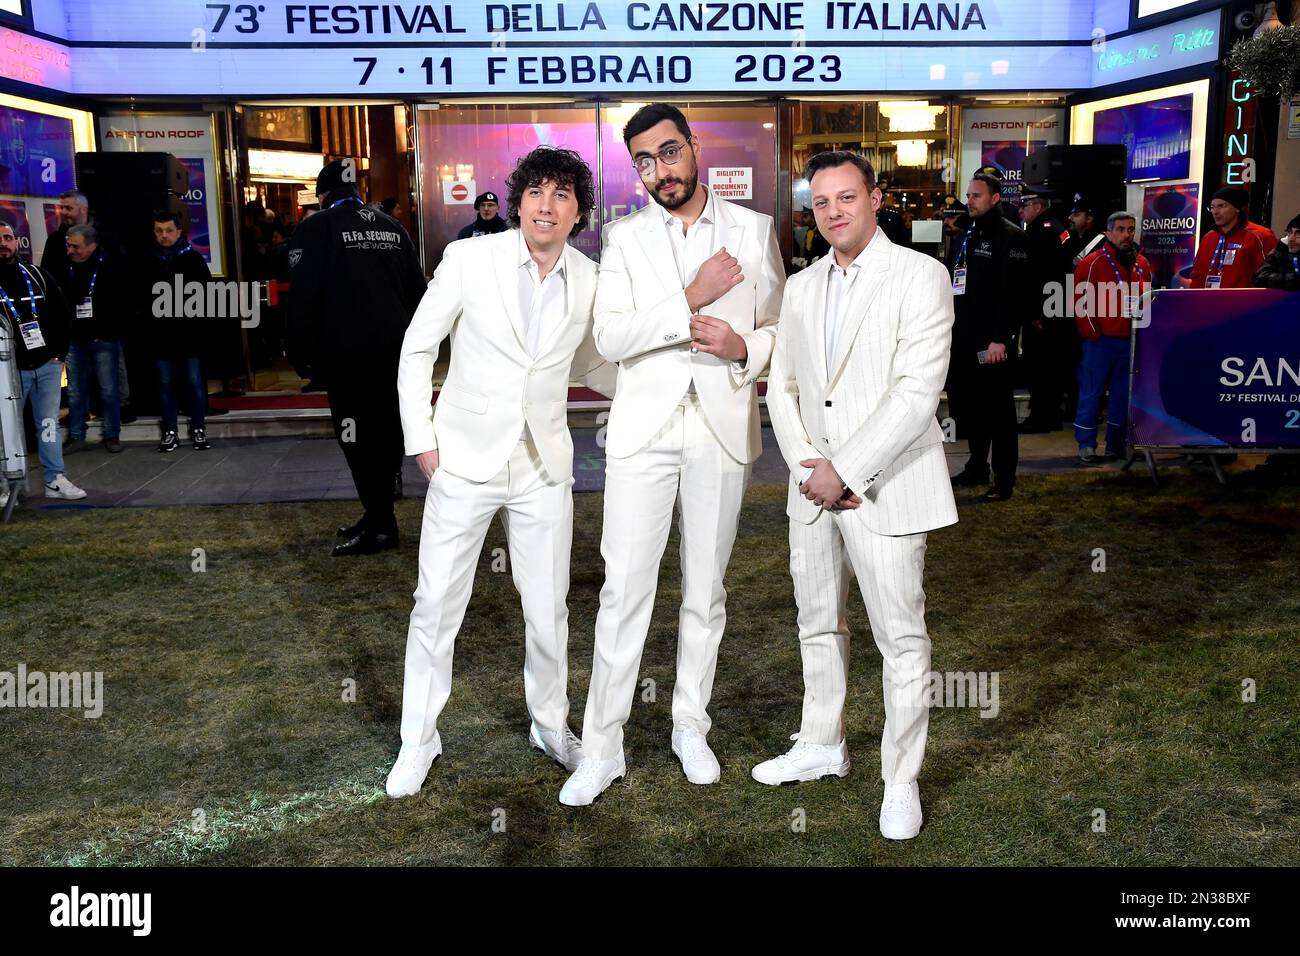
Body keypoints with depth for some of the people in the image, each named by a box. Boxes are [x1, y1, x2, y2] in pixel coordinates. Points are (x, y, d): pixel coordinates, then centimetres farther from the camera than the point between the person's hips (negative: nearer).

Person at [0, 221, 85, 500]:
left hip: (48, 365, 3)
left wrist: (59, 353, 5)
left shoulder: (38, 276, 9)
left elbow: (61, 312, 13)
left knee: (49, 422, 6)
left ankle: (55, 480, 11)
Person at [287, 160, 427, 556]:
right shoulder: (393, 227, 13)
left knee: (359, 439, -1)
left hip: (348, 356, -6)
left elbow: (303, 299, -10)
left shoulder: (315, 228, -4)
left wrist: (302, 356, -4)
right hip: (396, 352, 6)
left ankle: (379, 526, 1)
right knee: (388, 432, 13)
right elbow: (417, 291, 15)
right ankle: (379, 516, 20)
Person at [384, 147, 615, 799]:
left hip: (543, 465, 2)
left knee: (548, 609, 10)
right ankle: (418, 740, 23)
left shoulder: (590, 281, 0)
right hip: (465, 459, -2)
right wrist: (422, 439, -3)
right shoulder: (469, 259, -8)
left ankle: (551, 724, 33)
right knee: (437, 605, 6)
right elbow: (417, 349, 0)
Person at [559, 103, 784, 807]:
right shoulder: (625, 238, 4)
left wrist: (745, 347, -12)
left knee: (705, 589, 11)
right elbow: (610, 338, -8)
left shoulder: (753, 230, 6)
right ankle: (602, 748, 11)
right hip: (643, 430, -1)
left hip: (722, 428, 1)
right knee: (624, 589, 0)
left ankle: (691, 727, 28)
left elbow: (780, 327, 10)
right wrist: (691, 300, -17)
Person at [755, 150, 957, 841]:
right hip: (813, 489, 6)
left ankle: (901, 780, 16)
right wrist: (805, 465, -6)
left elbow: (917, 392, -17)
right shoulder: (800, 287, 12)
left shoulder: (919, 276, -8)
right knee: (818, 625, 18)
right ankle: (822, 745, 36)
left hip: (883, 488, -6)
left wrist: (842, 471, -17)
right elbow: (782, 385, 11)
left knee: (901, 638, 2)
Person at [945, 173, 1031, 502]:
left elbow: (1014, 293, -17)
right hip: (961, 339, 8)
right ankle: (977, 467, 29)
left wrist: (1001, 338, -22)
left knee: (997, 411, -2)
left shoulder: (1009, 237, -8)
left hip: (991, 342, -8)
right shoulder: (965, 237, 18)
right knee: (963, 405, 14)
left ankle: (1004, 480, 5)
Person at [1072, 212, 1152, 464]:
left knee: (1123, 394, 9)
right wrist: (1092, 333, -12)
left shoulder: (1142, 264, 13)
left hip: (1132, 340, 6)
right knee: (1092, 392, -3)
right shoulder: (1094, 262, -6)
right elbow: (1081, 300, -10)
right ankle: (1086, 446, 2)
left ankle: (1116, 445, 18)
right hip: (1101, 340, -6)